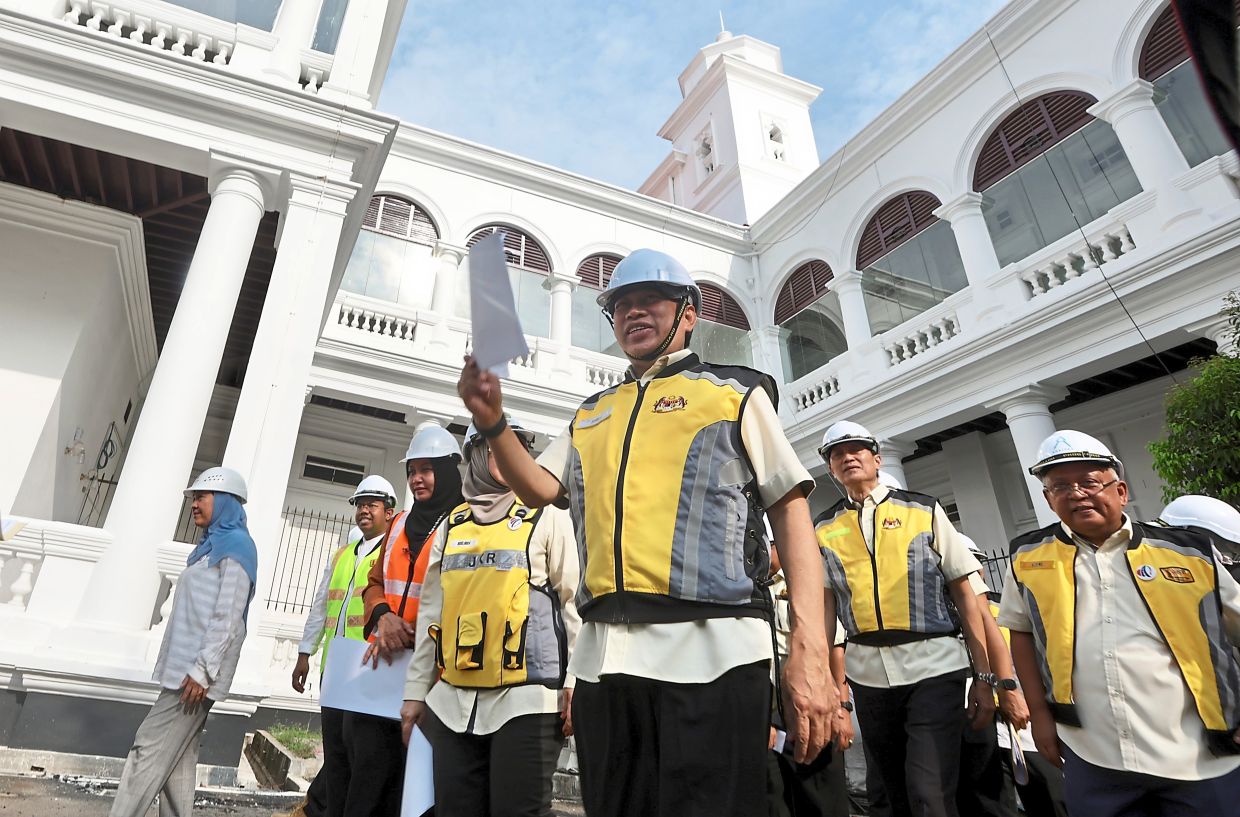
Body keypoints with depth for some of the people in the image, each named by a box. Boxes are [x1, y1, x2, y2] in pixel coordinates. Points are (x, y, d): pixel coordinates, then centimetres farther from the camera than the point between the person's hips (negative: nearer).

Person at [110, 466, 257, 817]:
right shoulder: (212, 544, 20)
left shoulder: (235, 545, -9)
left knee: (151, 748, -8)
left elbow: (227, 617, -17)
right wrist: (193, 668, 18)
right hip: (188, 665, 9)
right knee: (177, 756, 9)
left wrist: (202, 670, -20)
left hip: (197, 668, -9)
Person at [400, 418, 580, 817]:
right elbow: (430, 611, 15)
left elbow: (573, 602, -2)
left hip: (525, 698, -4)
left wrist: (574, 683, -9)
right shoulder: (452, 524, 14)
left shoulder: (547, 517, 3)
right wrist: (416, 689, 13)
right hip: (452, 701, 4)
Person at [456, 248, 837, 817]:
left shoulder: (735, 392, 9)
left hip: (709, 656, -4)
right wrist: (492, 423, -5)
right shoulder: (591, 414, 23)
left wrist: (809, 654, -10)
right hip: (603, 659, 5)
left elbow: (792, 513, 1)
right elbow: (538, 490, 14)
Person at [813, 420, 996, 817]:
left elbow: (964, 594, 1)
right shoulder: (824, 529, 7)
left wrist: (984, 676, -3)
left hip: (933, 666, -2)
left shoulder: (924, 510, 3)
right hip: (868, 672, 3)